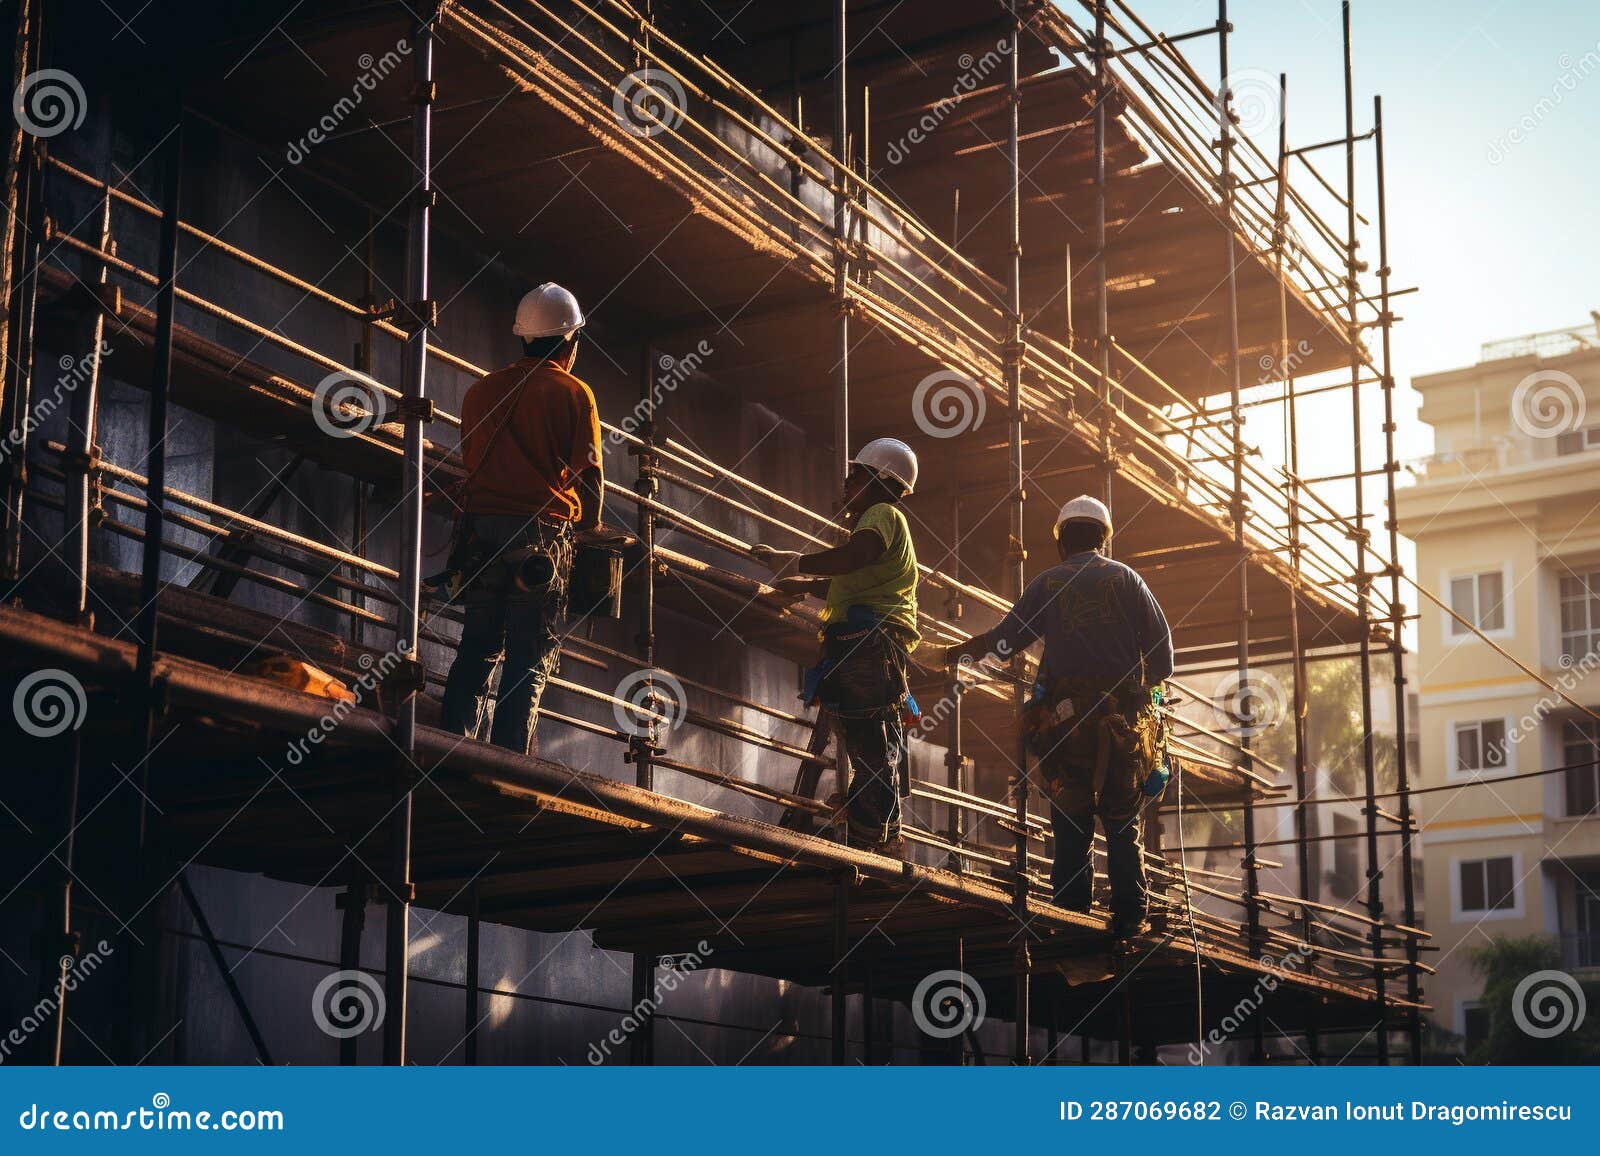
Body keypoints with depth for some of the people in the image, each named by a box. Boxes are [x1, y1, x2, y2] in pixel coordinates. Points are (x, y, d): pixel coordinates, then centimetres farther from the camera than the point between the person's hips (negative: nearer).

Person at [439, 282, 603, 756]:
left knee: (478, 645, 12)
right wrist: (588, 527, 13)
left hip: (480, 527, 5)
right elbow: (589, 473, -2)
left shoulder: (482, 389, 13)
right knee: (531, 655, -2)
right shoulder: (573, 394, -1)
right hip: (541, 534, -5)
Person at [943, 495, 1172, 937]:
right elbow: (1161, 647, 1)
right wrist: (1146, 683, 19)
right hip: (1123, 717, 0)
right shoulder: (1125, 579, 4)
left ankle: (1072, 914, 5)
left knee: (1070, 823, 6)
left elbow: (1003, 640, 1)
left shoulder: (1047, 584, 4)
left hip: (1064, 716, 0)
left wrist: (960, 653, 17)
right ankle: (1129, 916, 4)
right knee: (1122, 822, 6)